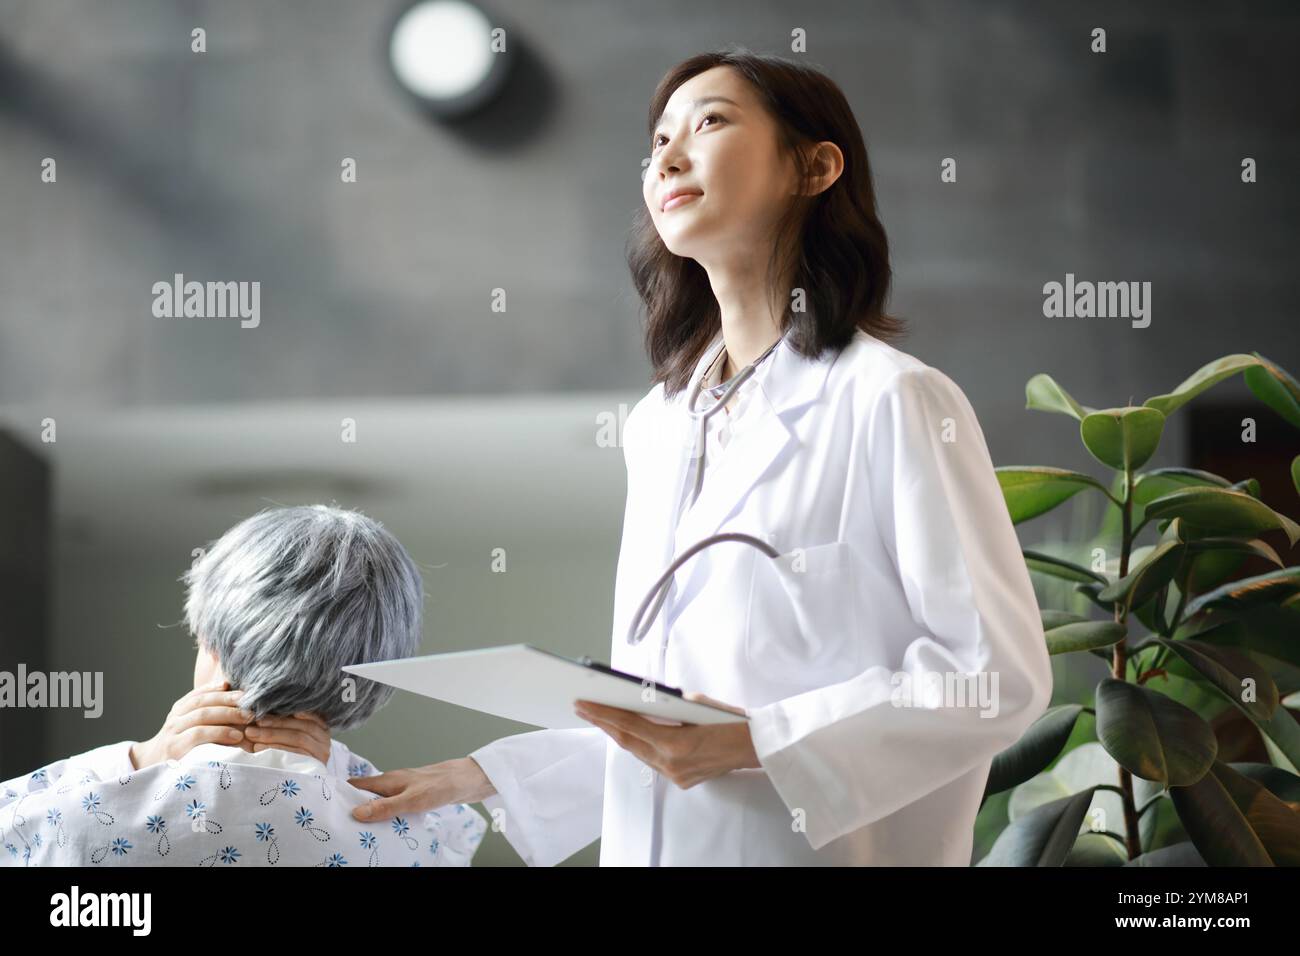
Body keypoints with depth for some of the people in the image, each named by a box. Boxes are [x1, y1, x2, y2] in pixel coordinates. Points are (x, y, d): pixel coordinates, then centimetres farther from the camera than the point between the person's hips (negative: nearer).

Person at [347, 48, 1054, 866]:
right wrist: (484, 777, 5)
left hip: (824, 848, -6)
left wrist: (756, 742, -23)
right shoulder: (660, 424, 8)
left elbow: (999, 673, -16)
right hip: (654, 841, 6)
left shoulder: (892, 399, -12)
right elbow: (658, 696, 12)